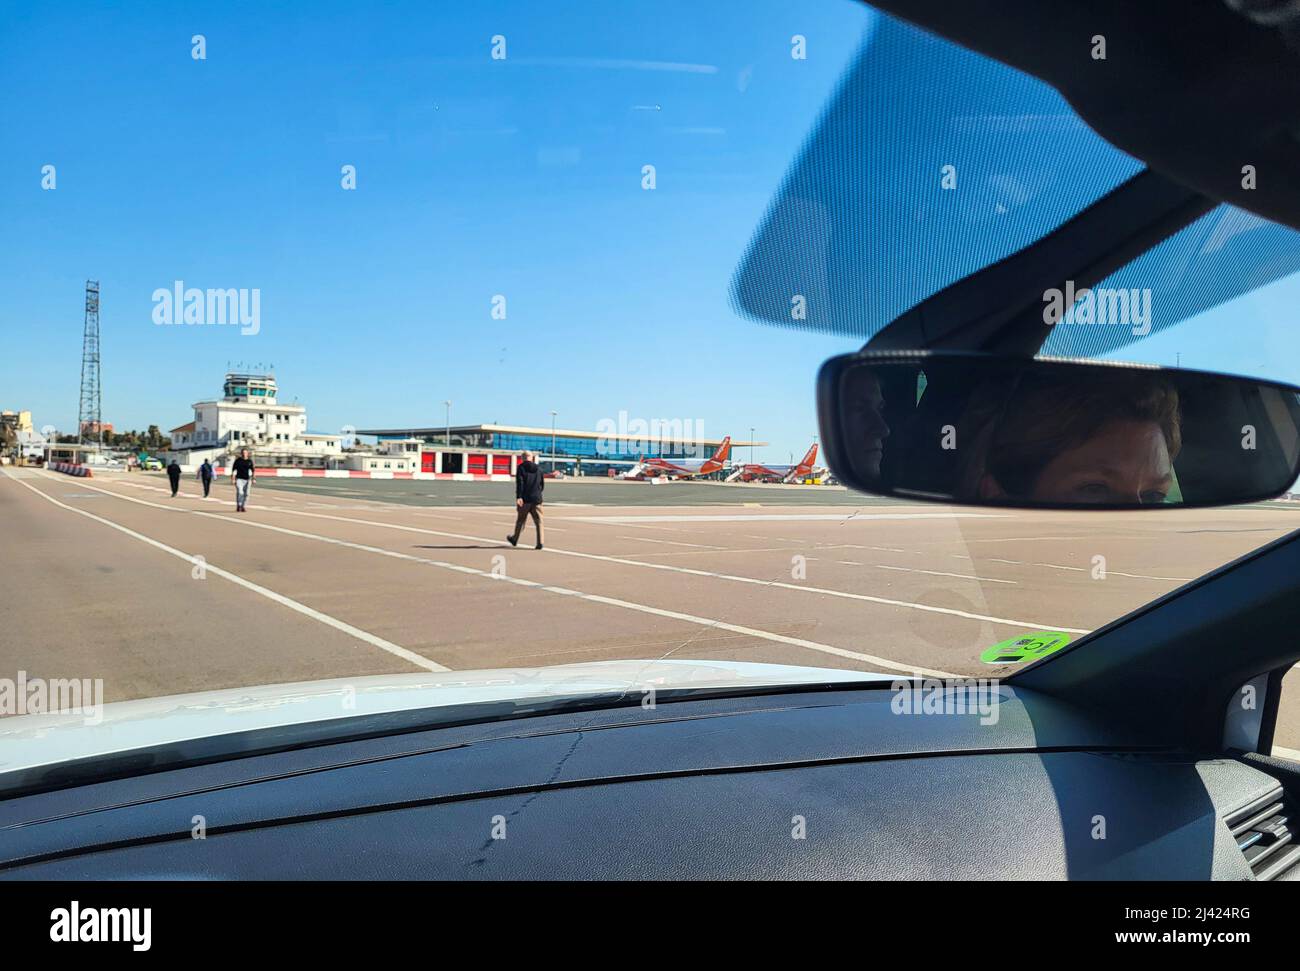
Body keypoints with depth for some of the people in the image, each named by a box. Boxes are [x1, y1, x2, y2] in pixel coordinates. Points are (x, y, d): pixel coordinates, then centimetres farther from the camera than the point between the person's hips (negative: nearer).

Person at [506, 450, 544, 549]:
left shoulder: (521, 467, -3)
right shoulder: (538, 468, 9)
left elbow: (519, 483, -14)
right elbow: (542, 484, 14)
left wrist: (518, 497, -21)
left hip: (525, 499, -2)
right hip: (537, 499, 2)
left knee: (520, 520, 13)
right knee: (538, 521, 1)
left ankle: (514, 539, 29)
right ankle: (540, 542, -9)